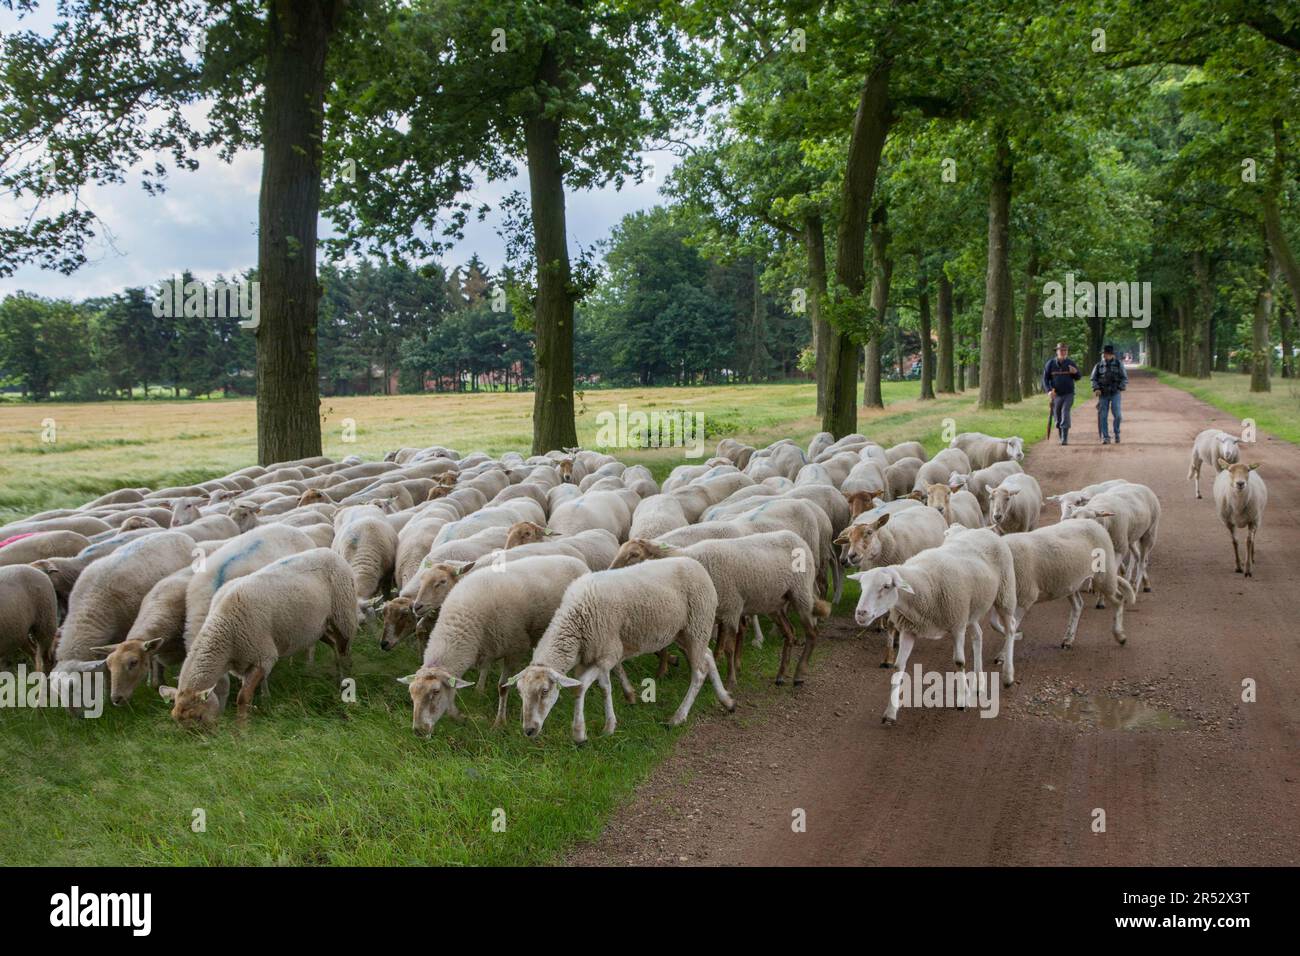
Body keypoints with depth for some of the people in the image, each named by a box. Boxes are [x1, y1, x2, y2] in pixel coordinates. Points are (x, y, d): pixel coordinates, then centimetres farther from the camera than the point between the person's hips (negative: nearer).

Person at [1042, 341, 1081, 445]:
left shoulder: (1070, 363, 3)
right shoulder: (1051, 363, 2)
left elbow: (1079, 377, 9)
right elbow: (1045, 378, 3)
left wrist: (1075, 372, -15)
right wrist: (1049, 390, -13)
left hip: (1068, 394, -1)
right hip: (1056, 395, 1)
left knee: (1065, 414, -15)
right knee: (1057, 417, 8)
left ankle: (1065, 439, -15)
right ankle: (1061, 436, 32)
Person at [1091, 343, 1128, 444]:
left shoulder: (1118, 364, 1)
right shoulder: (1098, 366, 6)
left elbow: (1124, 379, 3)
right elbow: (1094, 379, 6)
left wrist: (1120, 388, -12)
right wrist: (1096, 389, -11)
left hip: (1115, 393, -2)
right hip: (1103, 394, 2)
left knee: (1116, 414, -12)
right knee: (1102, 416, -3)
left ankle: (1117, 434, 10)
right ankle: (1105, 437, 3)